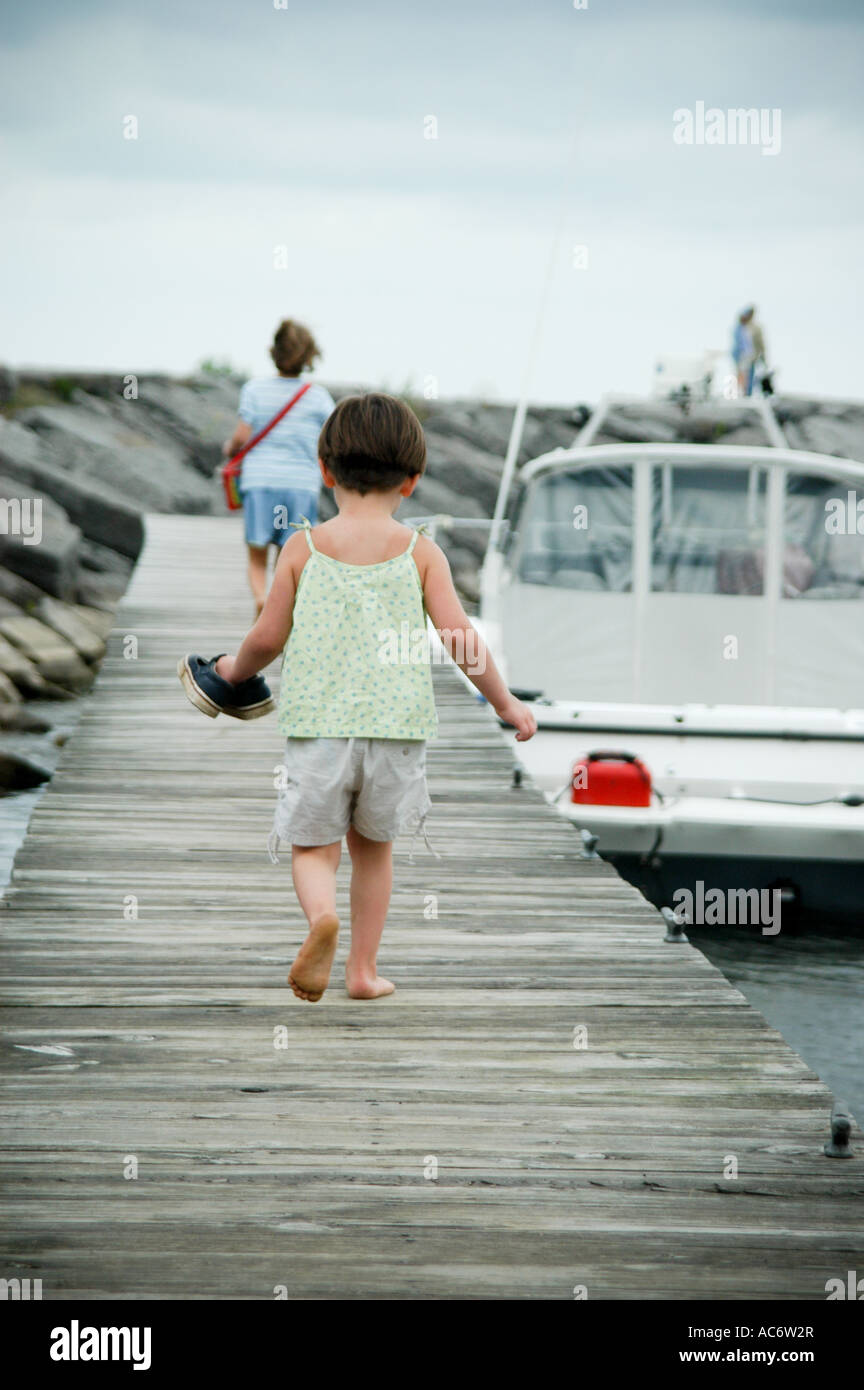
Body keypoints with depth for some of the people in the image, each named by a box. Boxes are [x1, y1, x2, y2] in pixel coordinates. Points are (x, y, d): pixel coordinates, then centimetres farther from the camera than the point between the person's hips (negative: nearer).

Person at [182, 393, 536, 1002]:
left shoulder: (304, 549, 0)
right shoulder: (420, 552, 1)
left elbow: (268, 638, 4)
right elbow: (461, 637, -3)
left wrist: (235, 672, 26)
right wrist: (506, 703, 10)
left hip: (319, 726, -1)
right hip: (397, 727, 1)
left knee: (314, 847, 6)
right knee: (374, 847, 20)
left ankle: (322, 917, -26)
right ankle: (364, 969, 22)